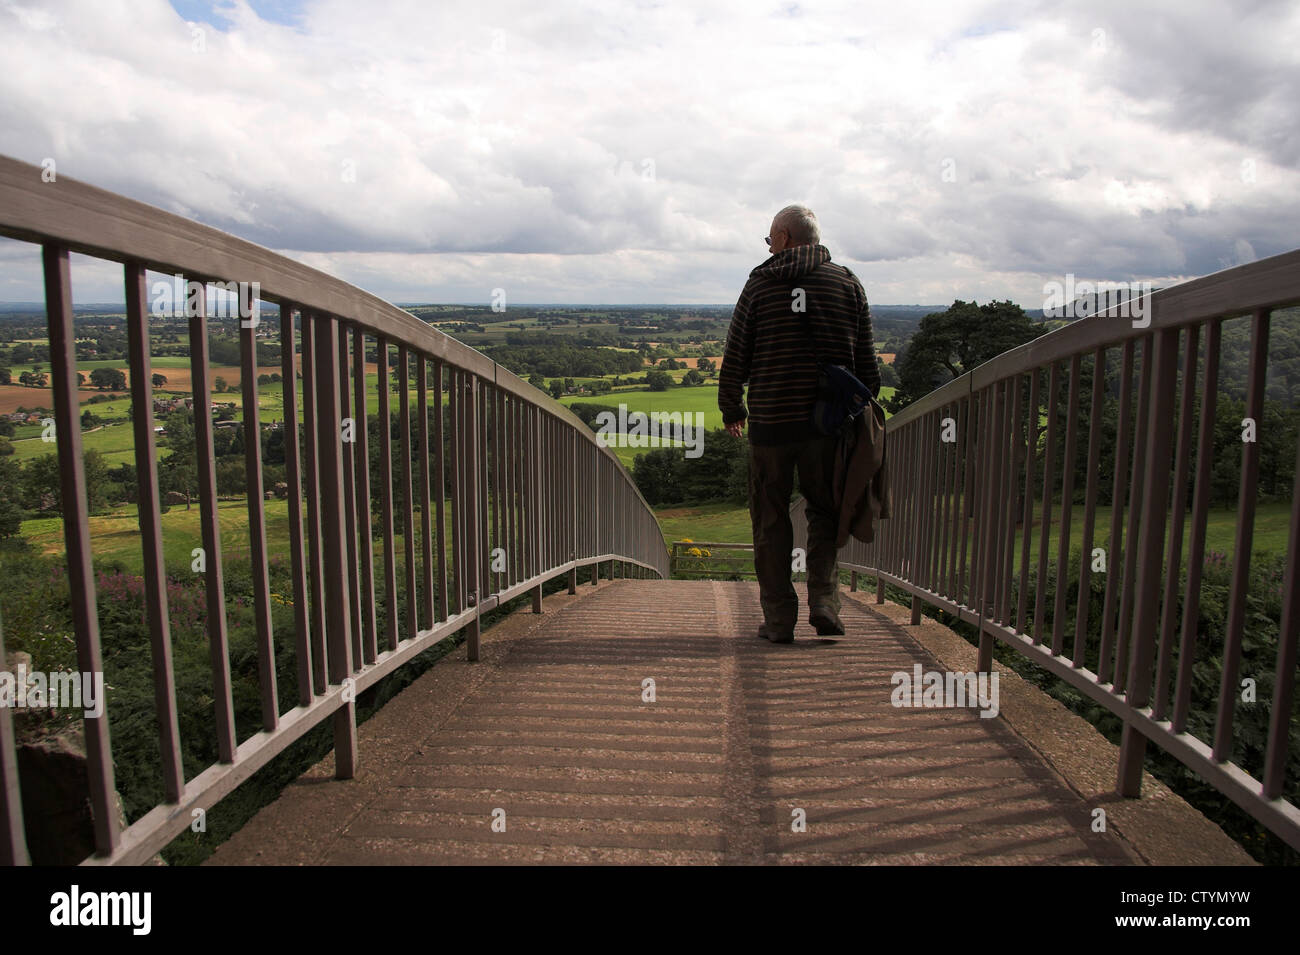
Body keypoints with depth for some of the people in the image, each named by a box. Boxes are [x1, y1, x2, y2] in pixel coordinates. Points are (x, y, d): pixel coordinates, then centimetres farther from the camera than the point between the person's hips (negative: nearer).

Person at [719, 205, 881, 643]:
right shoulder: (847, 283, 6)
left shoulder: (761, 282, 2)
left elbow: (735, 356, 2)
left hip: (771, 421, -1)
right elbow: (867, 361, 6)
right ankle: (824, 604, 2)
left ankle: (779, 619, 9)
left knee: (770, 520, 8)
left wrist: (731, 408, 15)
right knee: (825, 513, 15)